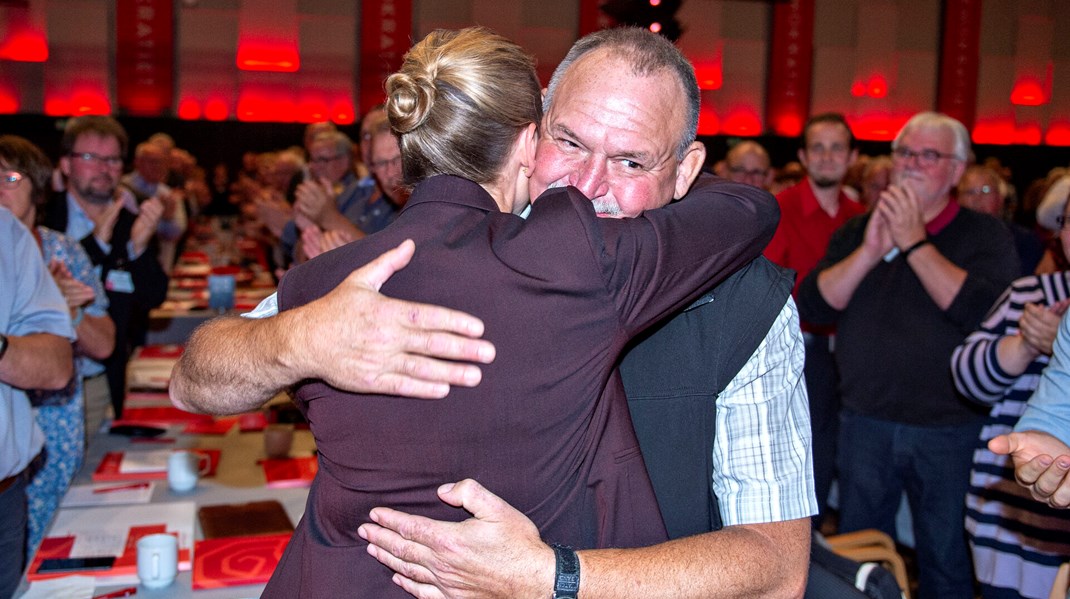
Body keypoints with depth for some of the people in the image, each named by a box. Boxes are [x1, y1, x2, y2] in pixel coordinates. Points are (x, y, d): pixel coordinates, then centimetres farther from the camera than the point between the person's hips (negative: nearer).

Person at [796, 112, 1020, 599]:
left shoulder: (985, 235, -2)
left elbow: (984, 312, -21)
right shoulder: (858, 230, 7)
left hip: (949, 431, -2)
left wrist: (914, 243, -18)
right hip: (865, 424, 3)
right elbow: (812, 306, -5)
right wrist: (870, 250, -16)